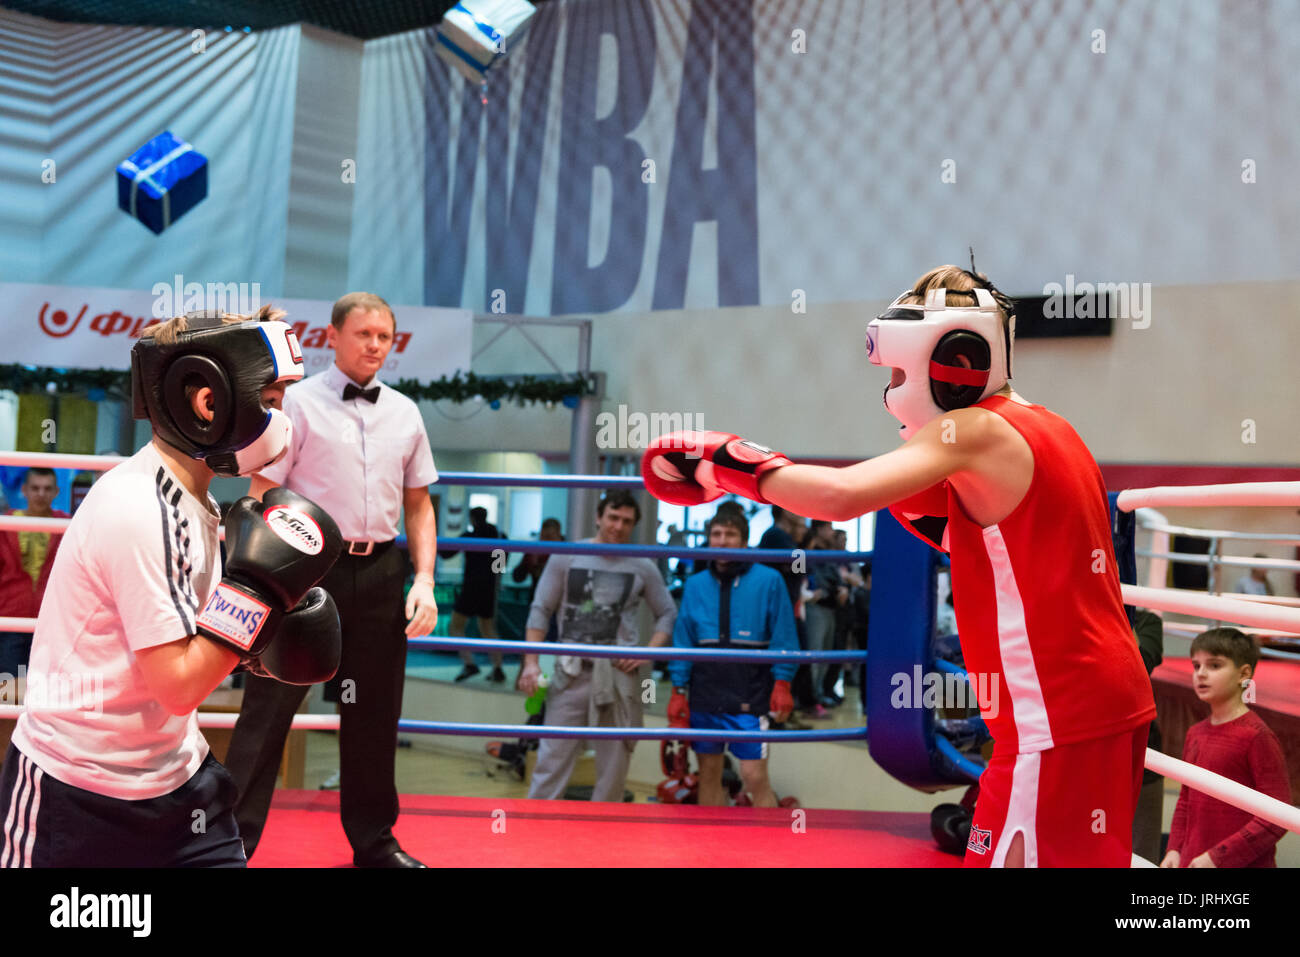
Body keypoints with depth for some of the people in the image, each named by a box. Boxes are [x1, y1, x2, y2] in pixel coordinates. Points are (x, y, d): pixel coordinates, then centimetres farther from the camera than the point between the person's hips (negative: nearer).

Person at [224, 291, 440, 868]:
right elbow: (262, 496, -7)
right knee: (269, 708, -3)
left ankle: (374, 841, 28)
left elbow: (418, 503, 14)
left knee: (374, 712, 14)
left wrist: (424, 580, 3)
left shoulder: (404, 413, 10)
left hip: (380, 572, 5)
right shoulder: (299, 403, -4)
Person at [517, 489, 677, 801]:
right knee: (553, 756, -1)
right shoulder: (566, 557, 1)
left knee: (614, 763, 7)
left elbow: (668, 615, 11)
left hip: (618, 677, 1)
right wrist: (531, 662, -7)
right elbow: (540, 610, 2)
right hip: (571, 672, -1)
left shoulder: (643, 568, 4)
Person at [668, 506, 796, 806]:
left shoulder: (768, 581, -3)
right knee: (709, 774, 12)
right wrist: (678, 692, 5)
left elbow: (783, 637, -2)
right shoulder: (695, 584, 6)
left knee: (755, 776, -6)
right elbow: (683, 640, 8)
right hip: (704, 696, 4)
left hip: (750, 697, -4)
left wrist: (782, 684, -8)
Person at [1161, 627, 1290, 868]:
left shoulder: (1257, 736, -12)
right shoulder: (1195, 733, 8)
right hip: (1192, 861, 6)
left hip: (1243, 863, -6)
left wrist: (1218, 857, -16)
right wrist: (1175, 850, 5)